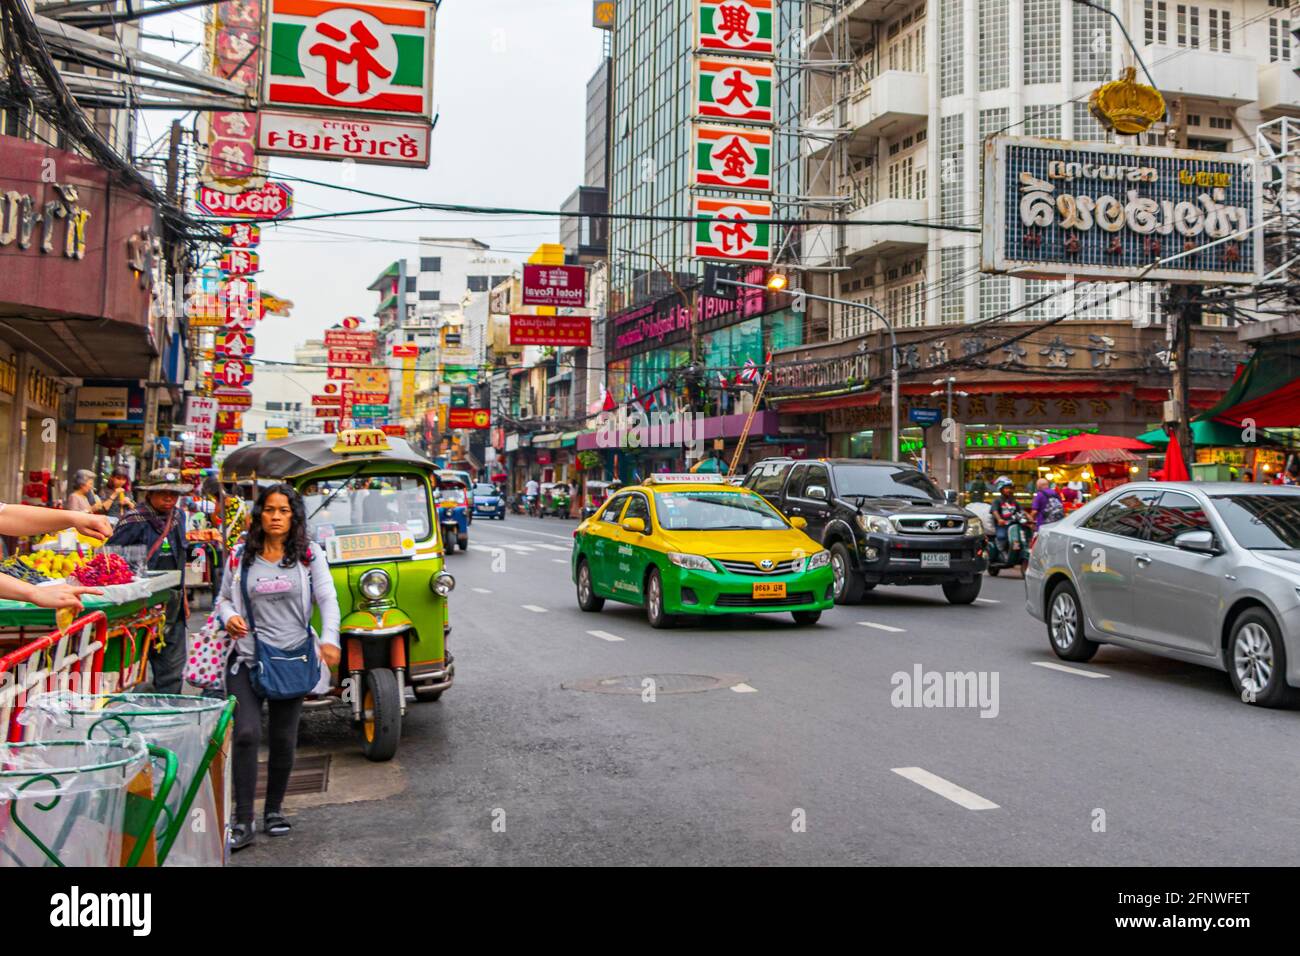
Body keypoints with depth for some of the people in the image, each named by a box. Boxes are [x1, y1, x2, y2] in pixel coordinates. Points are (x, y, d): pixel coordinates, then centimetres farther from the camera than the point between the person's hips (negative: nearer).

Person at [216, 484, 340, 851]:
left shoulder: (309, 556, 3)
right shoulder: (240, 558, 5)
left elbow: (327, 600, -4)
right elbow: (223, 598, 14)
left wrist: (329, 639, -19)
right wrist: (229, 616, -9)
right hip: (247, 658, 0)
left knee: (283, 741, 8)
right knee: (247, 734, -12)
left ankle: (274, 810, 28)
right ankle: (243, 822, -2)